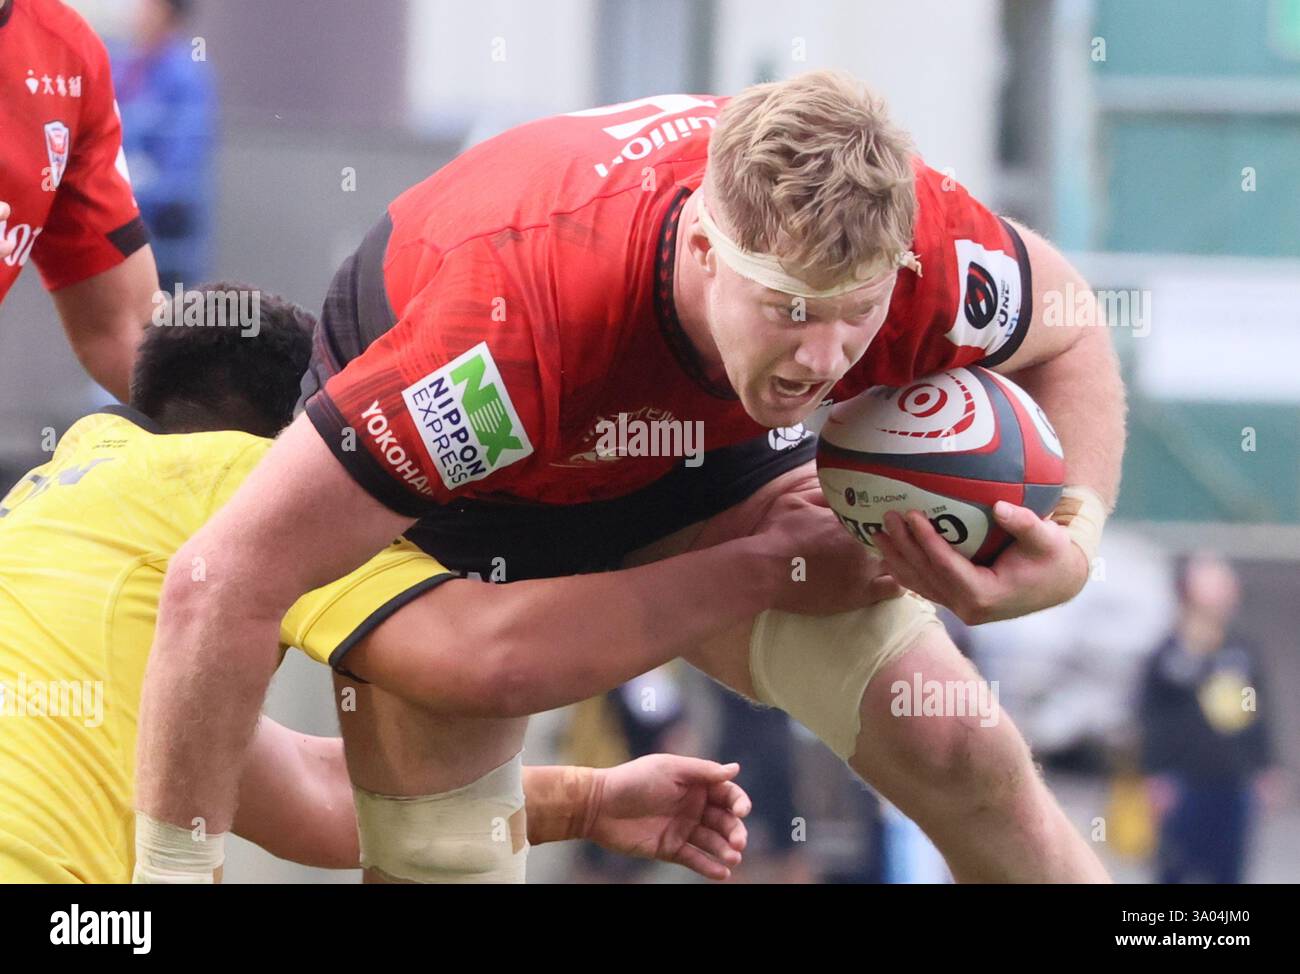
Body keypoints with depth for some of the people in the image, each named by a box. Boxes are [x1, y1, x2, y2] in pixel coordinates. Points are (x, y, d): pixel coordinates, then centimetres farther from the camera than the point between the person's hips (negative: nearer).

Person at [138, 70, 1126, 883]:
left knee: (961, 756, -9)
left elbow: (1068, 330, -7)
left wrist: (1073, 538, -27)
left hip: (703, 446, 3)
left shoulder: (922, 247, -35)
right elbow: (225, 583, -43)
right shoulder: (523, 322, -47)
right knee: (434, 849, -13)